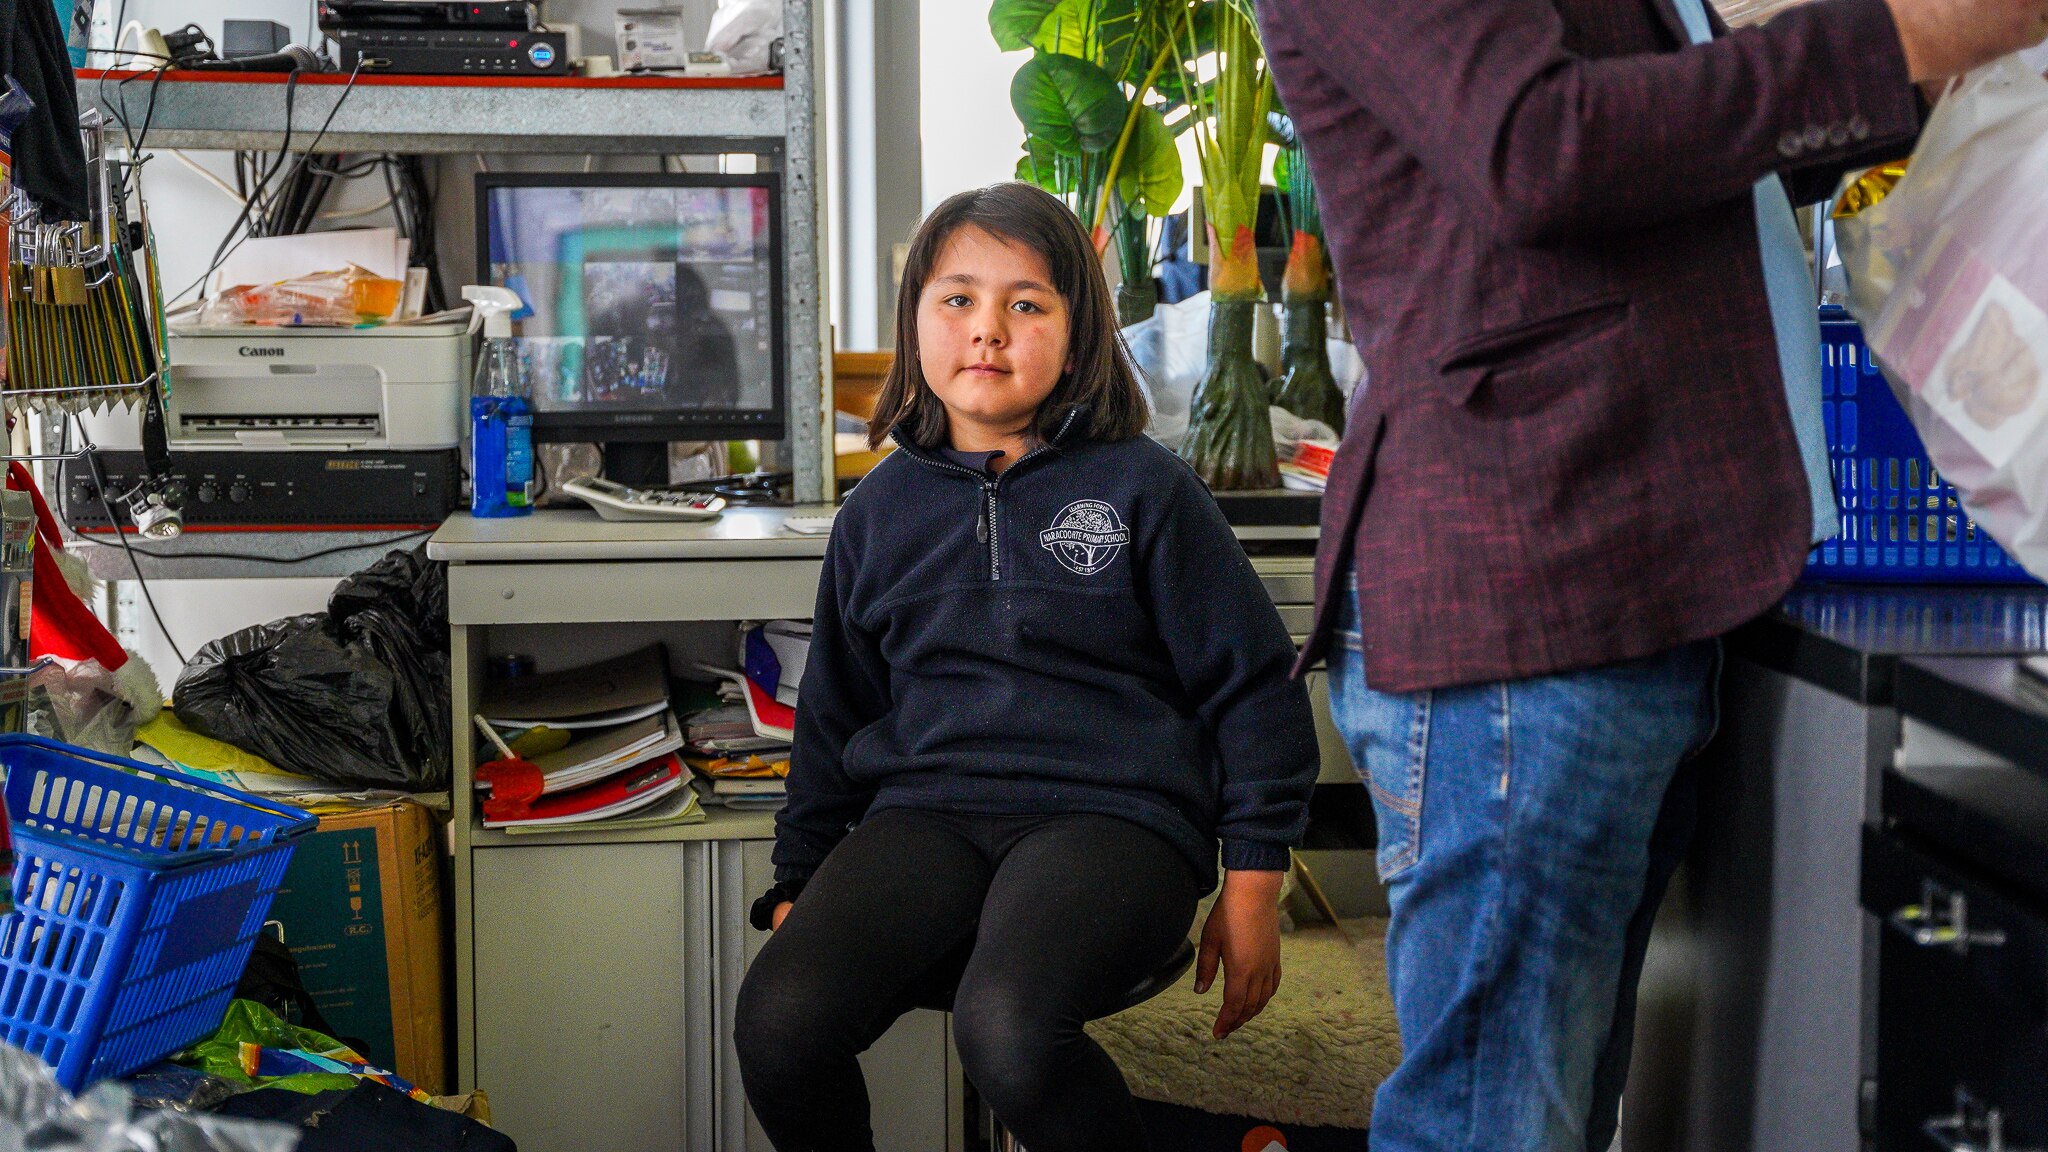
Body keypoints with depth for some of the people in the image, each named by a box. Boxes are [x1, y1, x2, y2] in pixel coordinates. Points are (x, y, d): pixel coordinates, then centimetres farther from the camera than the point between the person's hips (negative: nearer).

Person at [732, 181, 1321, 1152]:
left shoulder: (1142, 489, 5)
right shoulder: (880, 511, 17)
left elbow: (1252, 684, 7)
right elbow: (834, 710, 26)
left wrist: (1252, 886, 3)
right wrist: (800, 882, 21)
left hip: (1111, 813, -3)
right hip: (926, 813, 4)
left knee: (1005, 1031, -35)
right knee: (777, 1024, -25)